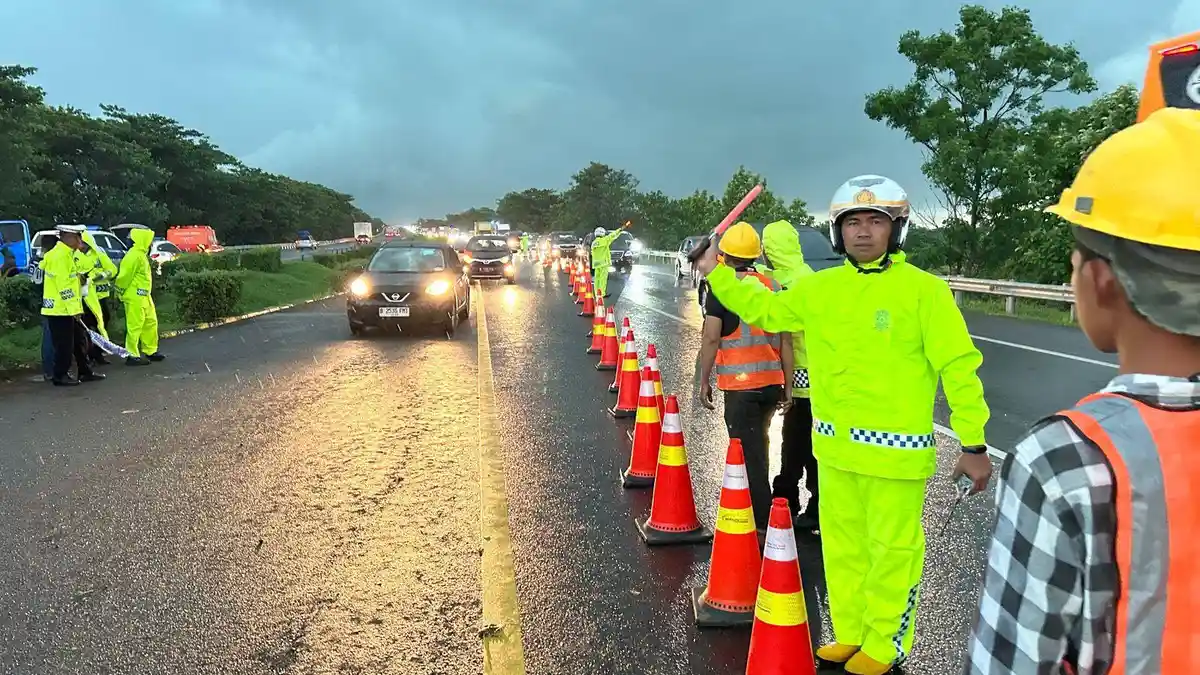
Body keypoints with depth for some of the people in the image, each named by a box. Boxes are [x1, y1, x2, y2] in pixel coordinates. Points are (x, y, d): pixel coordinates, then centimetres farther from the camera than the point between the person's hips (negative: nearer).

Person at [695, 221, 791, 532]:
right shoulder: (773, 286, 10)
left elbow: (711, 338, -12)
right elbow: (785, 339, 9)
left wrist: (703, 380, -4)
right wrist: (787, 383, 14)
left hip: (739, 383, -6)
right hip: (772, 380, 6)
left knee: (749, 451, -3)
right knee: (757, 445, 22)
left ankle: (762, 521, -4)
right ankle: (756, 504, 37)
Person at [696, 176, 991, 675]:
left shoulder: (924, 290, -10)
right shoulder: (818, 288, 4)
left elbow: (959, 368, -10)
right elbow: (763, 310, 19)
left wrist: (973, 445, -11)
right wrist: (717, 274, 13)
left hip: (895, 449, -5)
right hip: (835, 445, 5)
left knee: (892, 550, 7)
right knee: (842, 543, 18)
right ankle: (849, 633, 36)